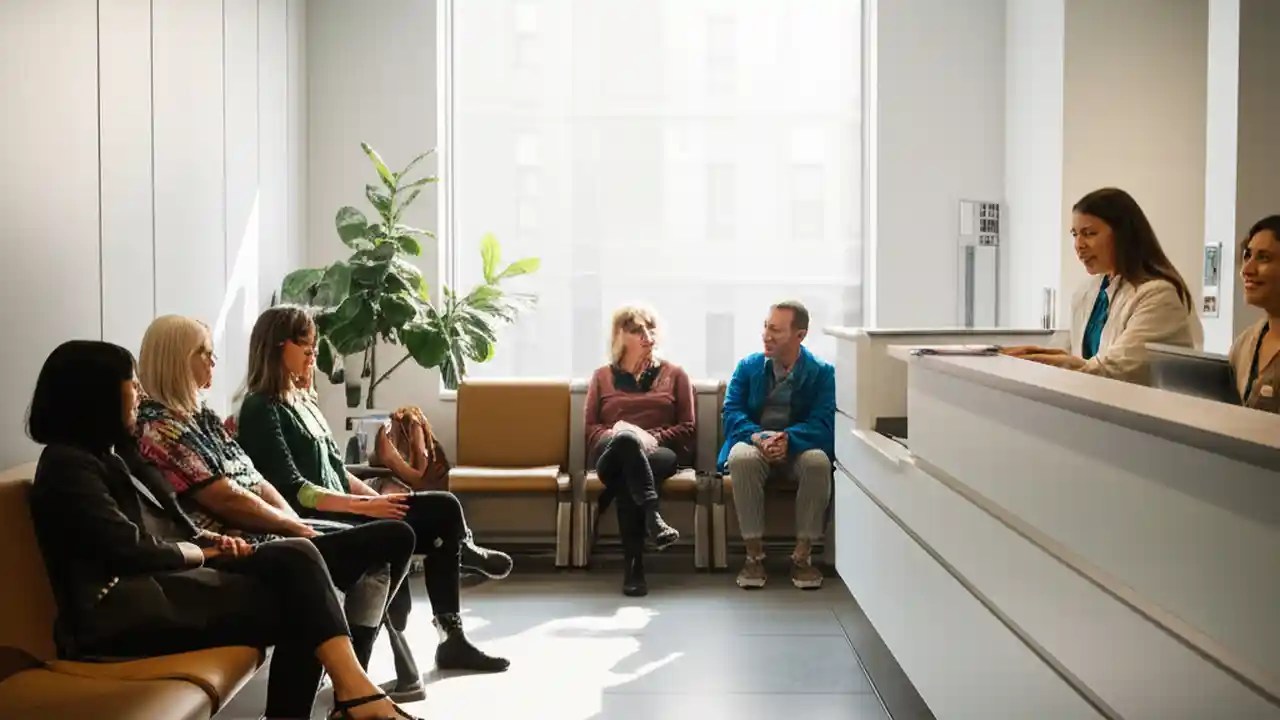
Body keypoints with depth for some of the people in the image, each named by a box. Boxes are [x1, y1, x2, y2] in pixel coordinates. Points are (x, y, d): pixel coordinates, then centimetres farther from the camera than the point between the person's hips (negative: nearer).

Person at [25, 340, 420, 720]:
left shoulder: (113, 453, 22)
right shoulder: (67, 465, -9)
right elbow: (131, 551, -17)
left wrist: (207, 539, 3)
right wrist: (203, 551, -2)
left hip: (170, 578, 9)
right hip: (128, 609, -9)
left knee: (297, 557, -15)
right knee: (297, 603, -17)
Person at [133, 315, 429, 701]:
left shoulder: (201, 415, 17)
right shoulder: (158, 427, -13)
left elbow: (256, 481, 14)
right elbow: (228, 500, -17)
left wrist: (300, 526, 1)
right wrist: (298, 529, -8)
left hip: (270, 532, 10)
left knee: (384, 543, 1)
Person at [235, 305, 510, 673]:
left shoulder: (303, 400, 19)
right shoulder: (262, 408, -9)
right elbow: (293, 490, -17)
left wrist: (380, 499, 3)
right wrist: (364, 506, -20)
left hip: (343, 512, 9)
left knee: (444, 509, -9)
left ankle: (452, 638, -6)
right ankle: (465, 552, 6)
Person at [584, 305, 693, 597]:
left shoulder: (674, 374, 22)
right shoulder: (602, 376, 25)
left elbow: (687, 428, 12)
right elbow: (590, 428, 15)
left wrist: (653, 437, -7)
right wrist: (617, 433, -9)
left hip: (661, 452, 0)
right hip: (611, 454, 0)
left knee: (625, 475, -40)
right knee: (625, 438, -41)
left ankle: (634, 565, -49)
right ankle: (653, 518, -54)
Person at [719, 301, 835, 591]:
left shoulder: (822, 372, -1)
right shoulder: (748, 366, 5)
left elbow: (823, 424, -12)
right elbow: (731, 412, -4)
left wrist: (788, 438, -32)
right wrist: (758, 437, -26)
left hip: (798, 447, -1)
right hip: (754, 444, 1)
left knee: (818, 461, -35)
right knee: (742, 458, -35)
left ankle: (802, 555, -21)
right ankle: (754, 554, -25)